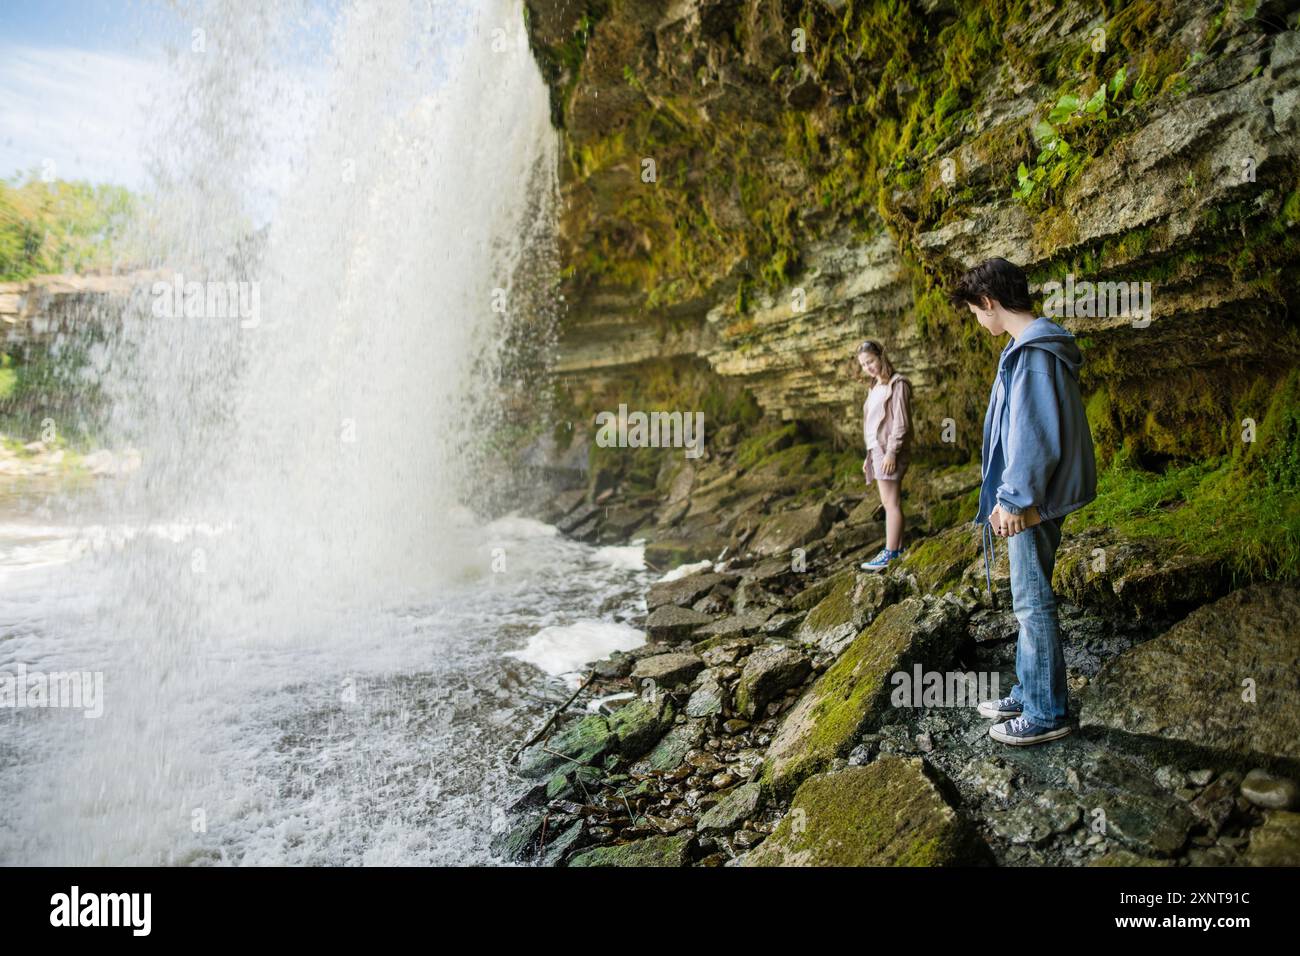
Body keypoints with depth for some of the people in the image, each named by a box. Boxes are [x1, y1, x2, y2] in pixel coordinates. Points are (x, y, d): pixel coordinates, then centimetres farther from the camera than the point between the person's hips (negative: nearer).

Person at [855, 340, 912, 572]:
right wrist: (869, 455, 18)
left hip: (889, 450, -9)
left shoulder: (897, 384, -6)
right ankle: (897, 550, 10)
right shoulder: (876, 388, 19)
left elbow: (901, 422, -13)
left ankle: (890, 554, -10)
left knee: (891, 502, -9)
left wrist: (891, 452, -19)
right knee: (889, 502, 7)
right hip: (877, 449, 9)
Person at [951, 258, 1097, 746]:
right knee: (1030, 601, 18)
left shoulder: (1033, 353, -19)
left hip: (1031, 503, -10)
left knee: (1033, 603, -1)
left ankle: (1046, 714, 10)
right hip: (1031, 498, 10)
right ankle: (1028, 695, 30)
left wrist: (1016, 499, -18)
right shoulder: (1034, 346, 13)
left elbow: (1034, 436, -23)